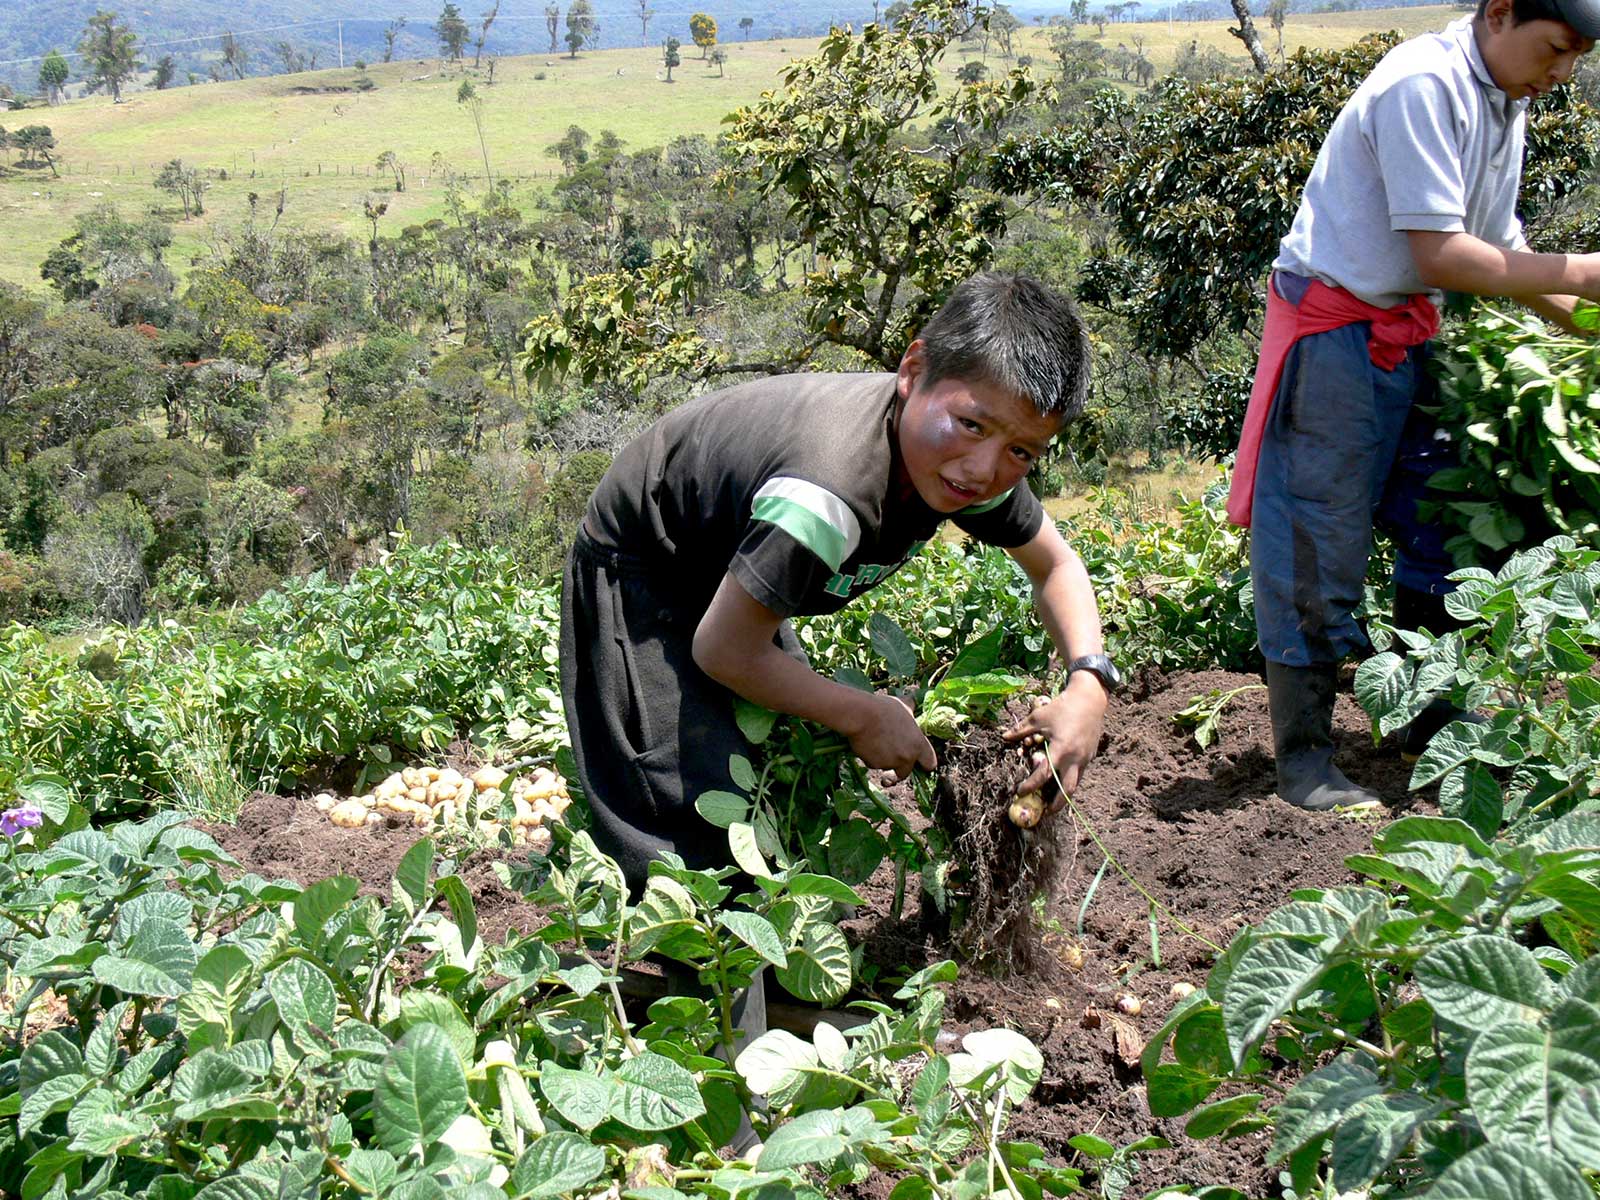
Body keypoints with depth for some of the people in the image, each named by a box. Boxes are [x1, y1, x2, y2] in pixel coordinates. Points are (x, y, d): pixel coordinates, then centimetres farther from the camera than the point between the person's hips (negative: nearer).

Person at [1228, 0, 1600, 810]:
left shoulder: (1506, 103, 11)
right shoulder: (1424, 85, -18)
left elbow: (1497, 246, 14)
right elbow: (1441, 256, -22)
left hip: (1411, 337, 9)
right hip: (1335, 333, -9)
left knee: (1442, 526, 12)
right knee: (1319, 547, -5)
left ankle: (1433, 721, 26)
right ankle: (1303, 758, 3)